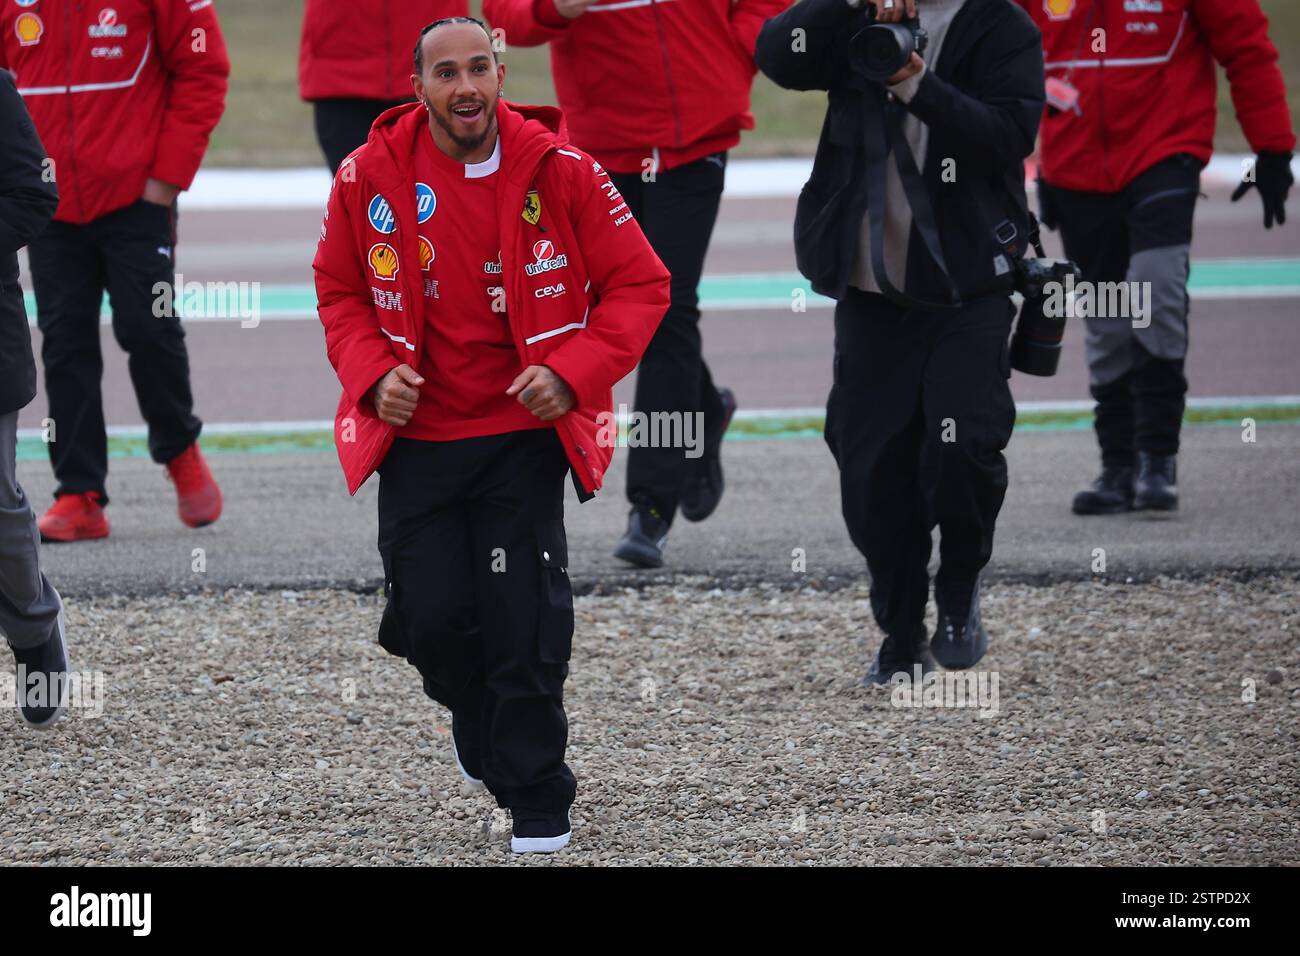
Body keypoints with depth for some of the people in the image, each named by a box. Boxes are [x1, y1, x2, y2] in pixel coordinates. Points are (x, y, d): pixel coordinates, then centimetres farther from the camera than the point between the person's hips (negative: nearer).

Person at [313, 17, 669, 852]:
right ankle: (480, 723, 34)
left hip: (525, 431, -2)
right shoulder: (371, 176, -5)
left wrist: (574, 372, -16)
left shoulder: (559, 171, -9)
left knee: (525, 619, -7)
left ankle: (538, 799, 9)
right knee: (431, 618, 0)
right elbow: (341, 291, 10)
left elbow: (640, 285, -3)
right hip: (417, 434, 2)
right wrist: (373, 373, -8)